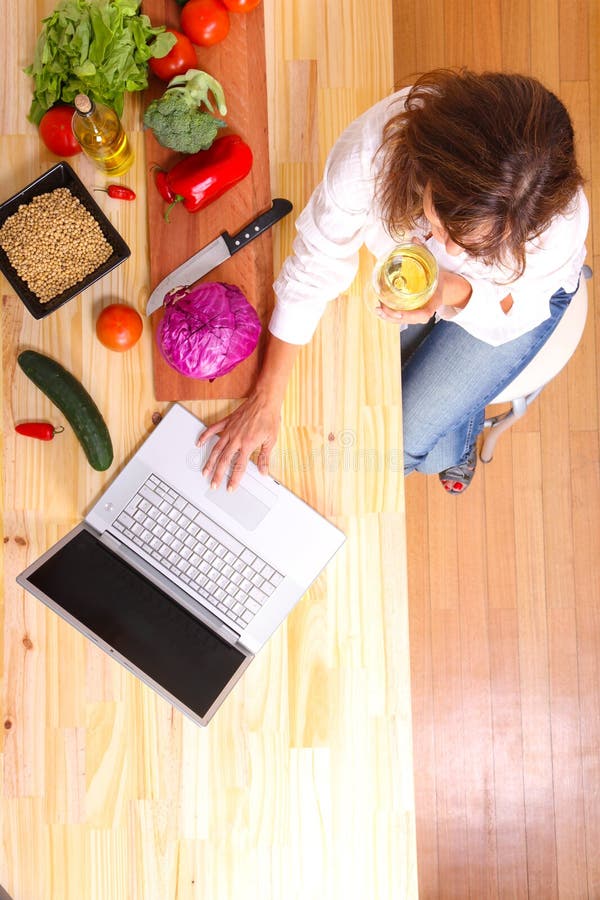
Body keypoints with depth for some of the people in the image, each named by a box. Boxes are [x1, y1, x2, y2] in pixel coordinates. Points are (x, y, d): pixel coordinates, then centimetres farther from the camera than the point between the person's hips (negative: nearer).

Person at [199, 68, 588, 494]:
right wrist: (266, 402, -21)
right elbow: (313, 267, -25)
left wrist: (455, 292, -46)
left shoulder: (559, 224, -43)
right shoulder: (372, 145, -42)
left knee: (403, 439, -7)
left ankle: (459, 442, 31)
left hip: (508, 296, -2)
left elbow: (514, 312, -20)